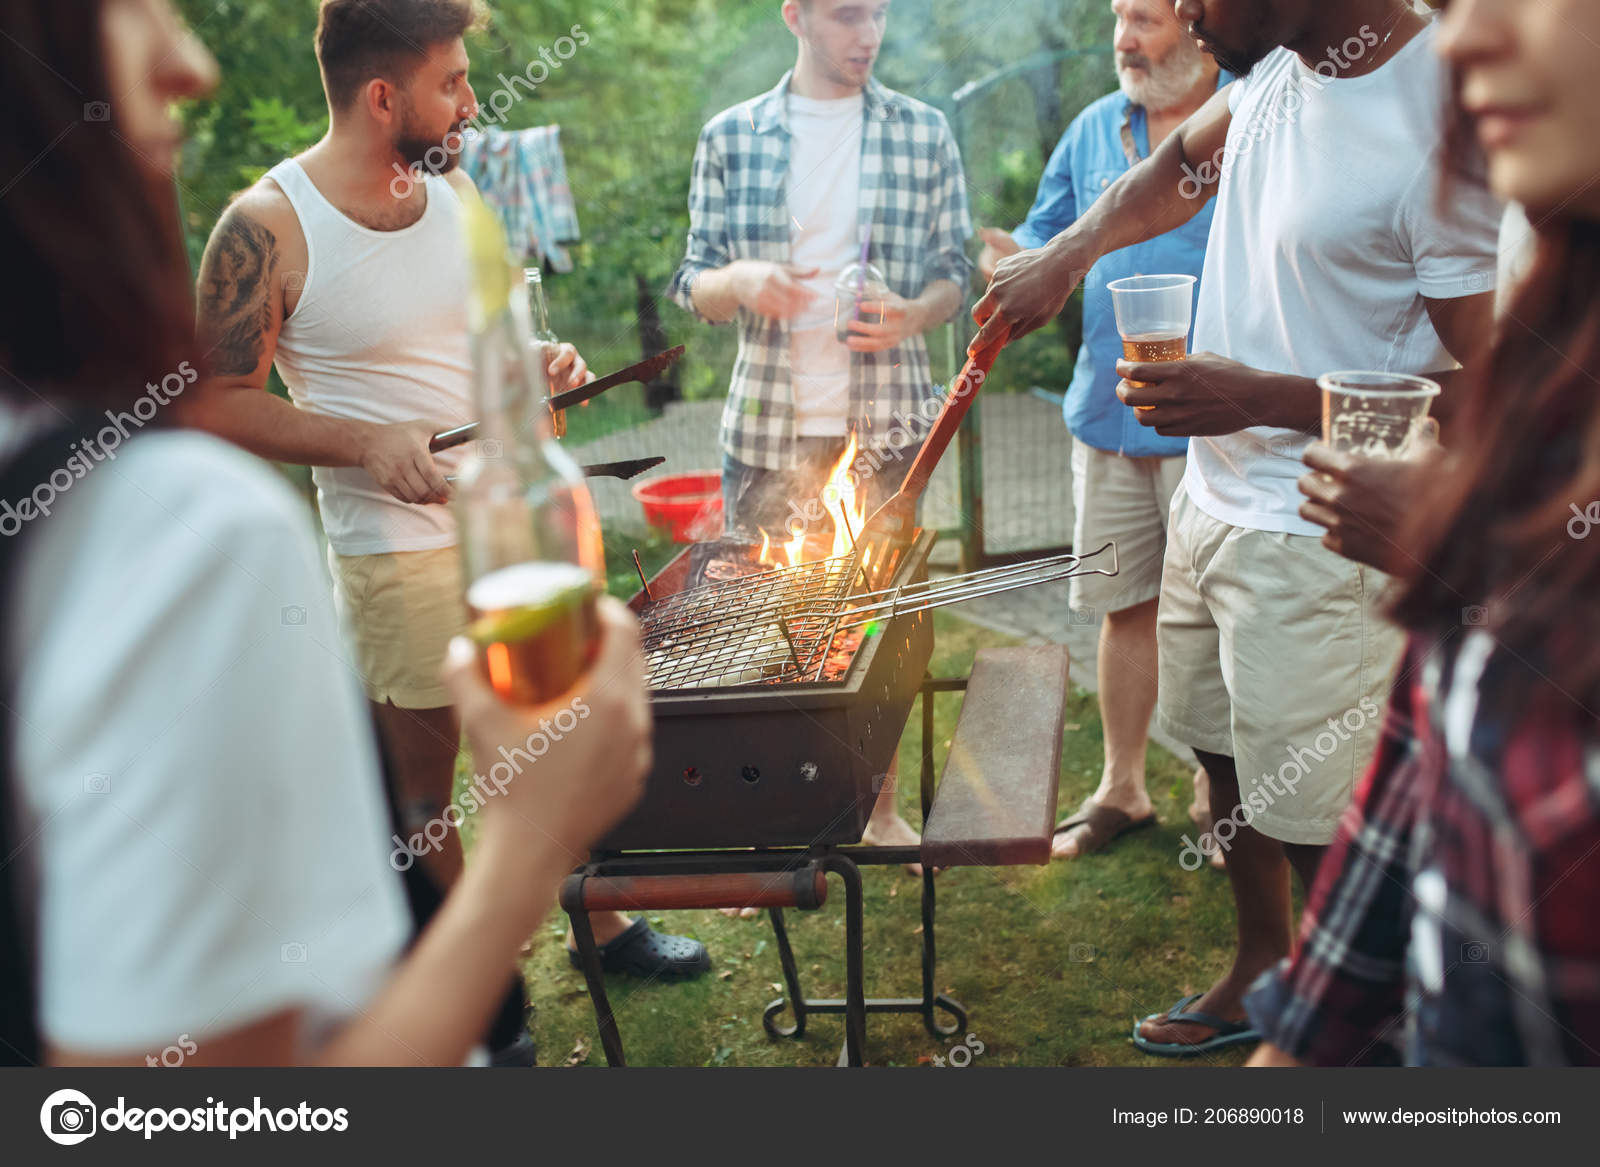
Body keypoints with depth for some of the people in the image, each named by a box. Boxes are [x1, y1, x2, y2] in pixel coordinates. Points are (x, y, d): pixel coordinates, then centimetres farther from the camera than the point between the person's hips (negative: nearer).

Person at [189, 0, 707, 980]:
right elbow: (221, 402, -12)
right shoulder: (269, 228, -15)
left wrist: (539, 363, -2)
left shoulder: (454, 190, 5)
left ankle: (602, 923, 36)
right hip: (401, 548, -6)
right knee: (416, 782, 9)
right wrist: (367, 442, -24)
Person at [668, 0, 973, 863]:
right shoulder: (731, 136, 3)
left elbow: (953, 272, 8)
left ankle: (880, 810, 28)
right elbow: (694, 286, 4)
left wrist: (914, 315, -14)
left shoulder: (923, 133, 5)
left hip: (884, 424, 1)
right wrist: (739, 281, -18)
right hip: (768, 426, 0)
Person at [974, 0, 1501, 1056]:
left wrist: (1262, 398, -26)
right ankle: (1263, 970, 44)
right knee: (1228, 758, 22)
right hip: (1214, 495, 8)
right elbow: (1188, 163, 22)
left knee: (1314, 824, 1)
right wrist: (1068, 253, 8)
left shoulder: (1441, 124, -24)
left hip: (1319, 538, -8)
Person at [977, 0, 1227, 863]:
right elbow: (1048, 236, 16)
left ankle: (1216, 798, 24)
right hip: (1106, 413, 5)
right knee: (1126, 607, 14)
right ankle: (1121, 787, 29)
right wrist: (1019, 262, -9)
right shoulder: (1093, 129, 10)